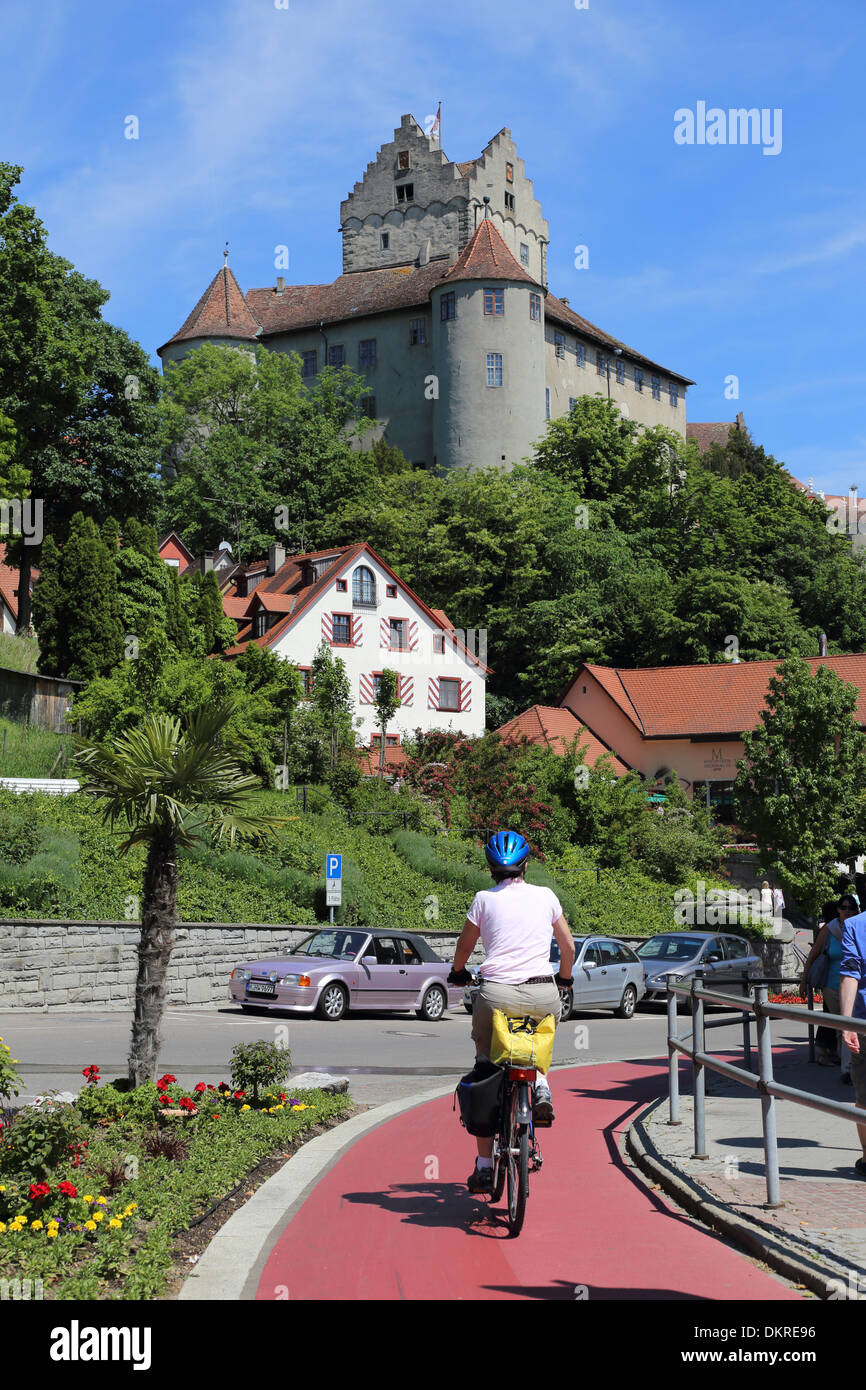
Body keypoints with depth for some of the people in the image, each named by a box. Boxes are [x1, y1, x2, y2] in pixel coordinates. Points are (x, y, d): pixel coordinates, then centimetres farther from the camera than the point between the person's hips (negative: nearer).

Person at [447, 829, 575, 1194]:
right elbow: (569, 947, 19)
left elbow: (464, 947, 19)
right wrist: (564, 978, 39)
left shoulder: (484, 899, 6)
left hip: (496, 993, -1)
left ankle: (484, 1166, 11)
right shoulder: (546, 896, 10)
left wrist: (458, 971, 41)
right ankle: (541, 1086, 6)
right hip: (543, 993, 2)